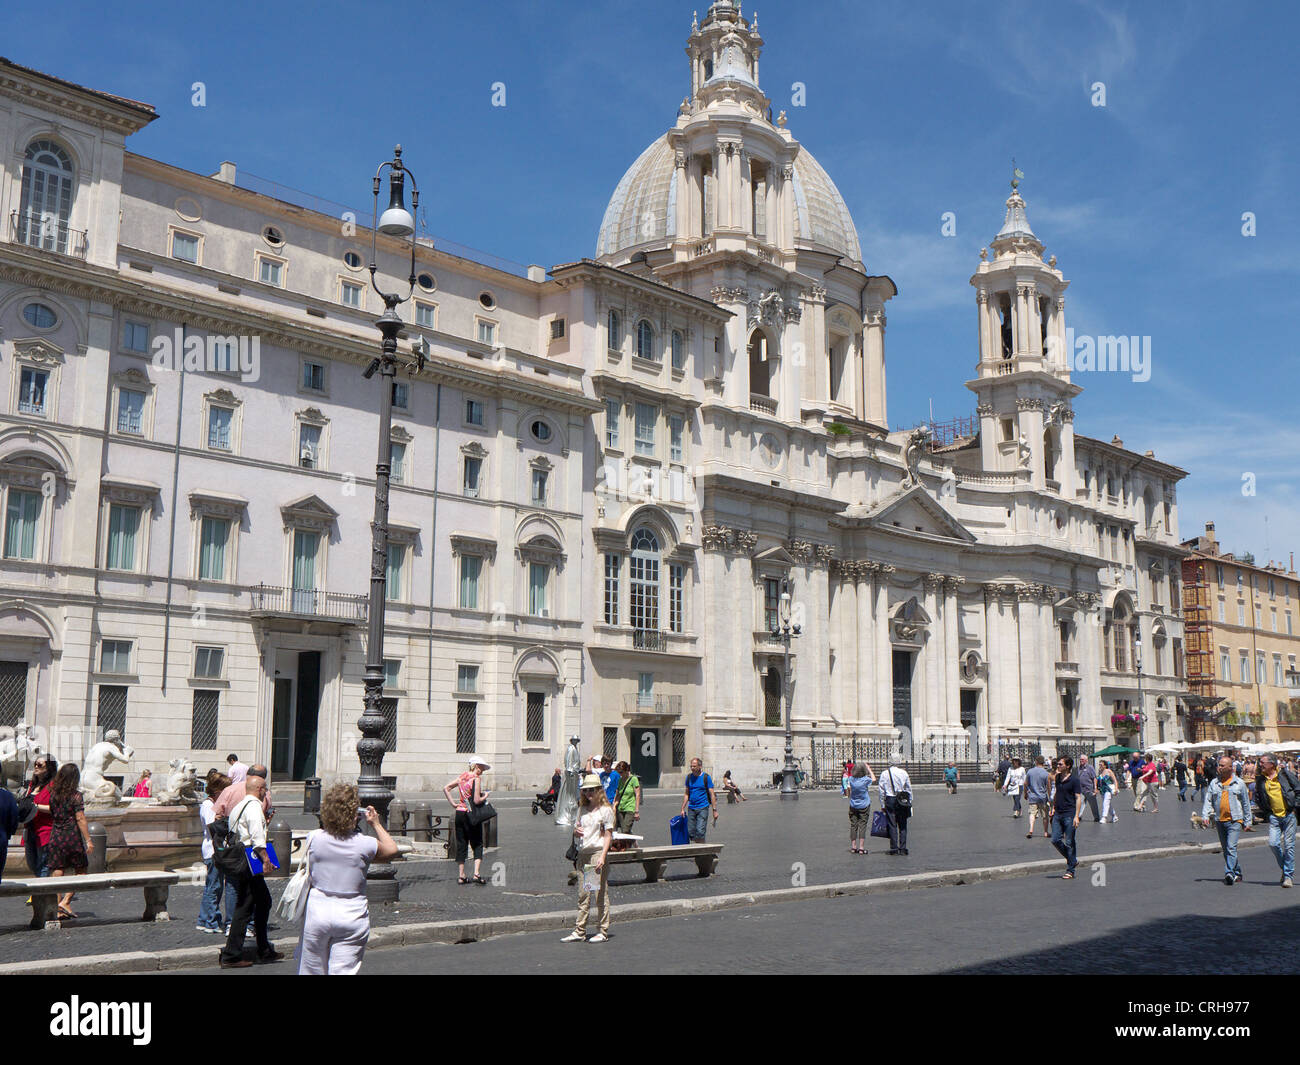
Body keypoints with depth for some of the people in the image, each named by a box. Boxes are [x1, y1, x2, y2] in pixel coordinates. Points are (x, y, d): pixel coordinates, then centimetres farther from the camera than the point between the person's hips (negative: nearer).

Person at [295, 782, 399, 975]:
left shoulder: (314, 839, -8)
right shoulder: (364, 844, -12)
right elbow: (392, 850, 9)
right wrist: (376, 824, 15)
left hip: (317, 911, 2)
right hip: (352, 915, -2)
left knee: (312, 970, 15)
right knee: (344, 970, 2)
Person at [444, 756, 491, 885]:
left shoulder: (462, 776, 9)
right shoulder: (476, 778, -12)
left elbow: (446, 789, 10)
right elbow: (477, 800, -18)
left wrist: (453, 803, 8)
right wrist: (485, 796, 1)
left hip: (459, 813, 6)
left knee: (461, 844, 11)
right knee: (477, 845, 4)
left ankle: (461, 876, 12)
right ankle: (476, 874, -7)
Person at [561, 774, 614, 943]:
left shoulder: (605, 810, -3)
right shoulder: (582, 809, 15)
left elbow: (608, 835, -6)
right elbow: (576, 829, 24)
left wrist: (602, 857, -16)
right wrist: (576, 831, -2)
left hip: (598, 852, -6)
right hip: (583, 853, 6)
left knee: (601, 893, -2)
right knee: (583, 893, 6)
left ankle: (602, 931, 4)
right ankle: (579, 931, 10)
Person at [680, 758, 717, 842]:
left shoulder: (706, 777, -3)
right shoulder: (689, 777, 9)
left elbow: (712, 794, -3)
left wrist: (714, 810, -8)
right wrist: (683, 808, 10)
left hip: (703, 808, -5)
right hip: (691, 808, 5)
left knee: (700, 832, -13)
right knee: (691, 832, 3)